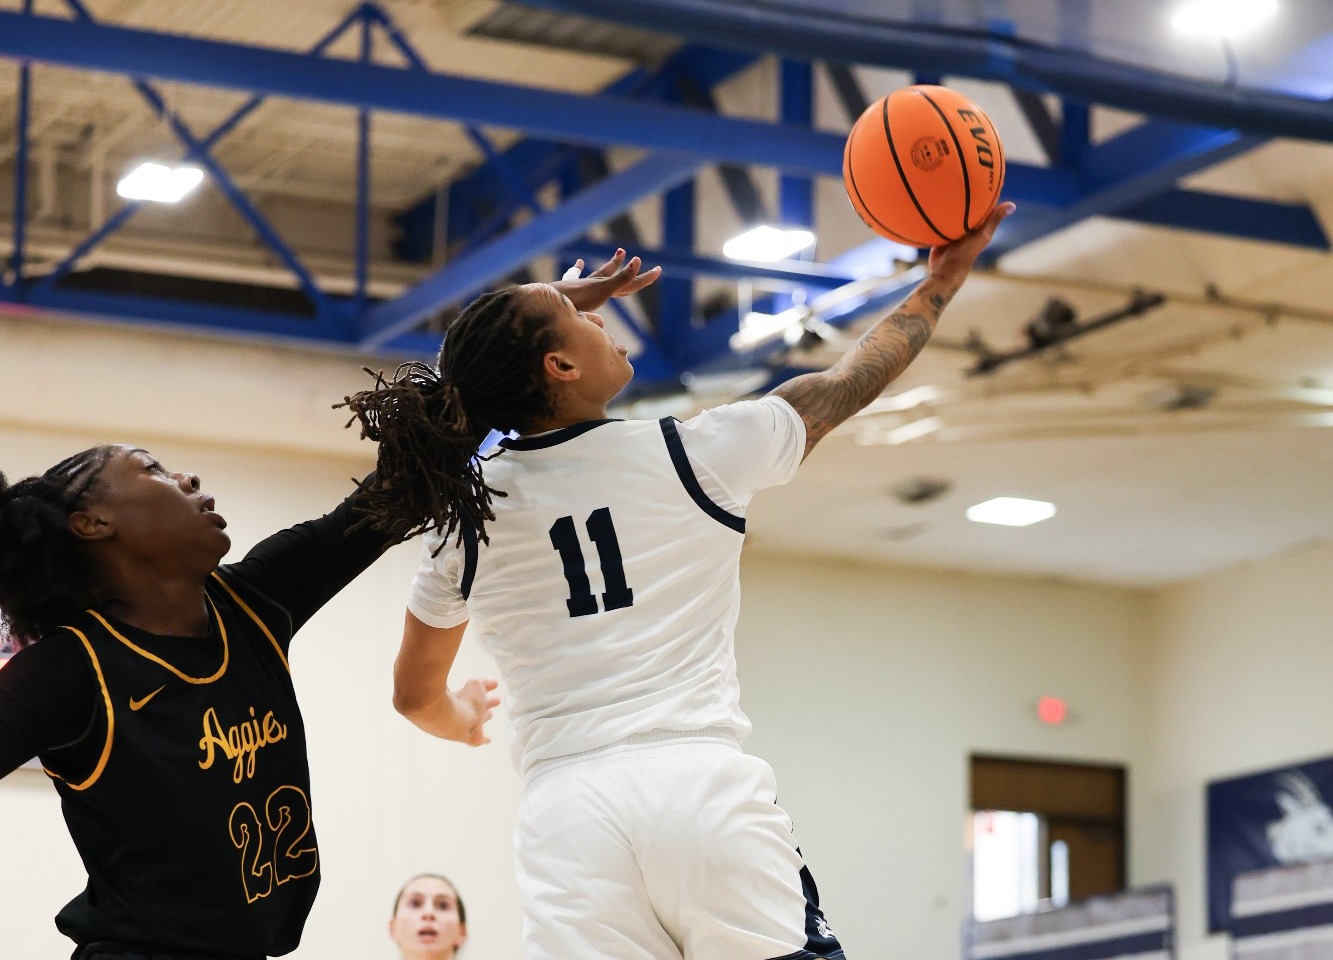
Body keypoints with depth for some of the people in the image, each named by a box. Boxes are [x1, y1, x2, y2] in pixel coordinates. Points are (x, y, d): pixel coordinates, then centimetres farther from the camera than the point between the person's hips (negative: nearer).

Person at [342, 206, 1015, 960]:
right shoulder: (695, 452, 3)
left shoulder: (467, 517, 10)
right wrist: (943, 281, 33)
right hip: (705, 785, -2)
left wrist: (465, 724, 48)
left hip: (569, 806, 2)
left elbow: (416, 695, 25)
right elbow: (845, 386, 18)